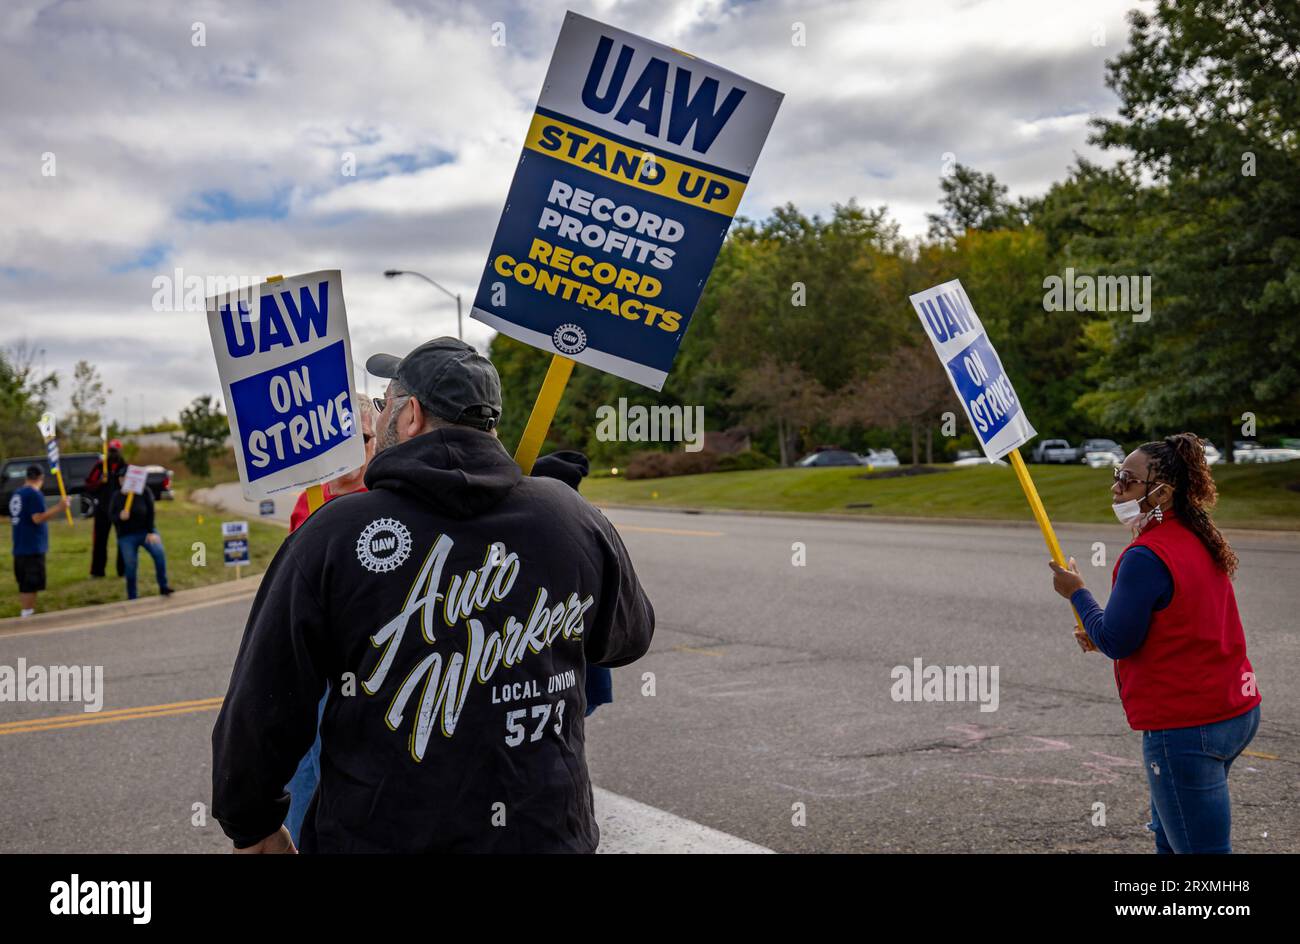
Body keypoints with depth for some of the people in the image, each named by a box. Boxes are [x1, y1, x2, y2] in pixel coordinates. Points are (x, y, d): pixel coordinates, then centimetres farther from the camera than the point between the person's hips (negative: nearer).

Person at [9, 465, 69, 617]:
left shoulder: (16, 495, 12)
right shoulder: (35, 494, -13)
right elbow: (38, 518, -22)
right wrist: (58, 508, -24)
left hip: (19, 548, 8)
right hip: (33, 547, -8)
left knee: (24, 585, 15)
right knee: (31, 585, -6)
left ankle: (26, 614, 19)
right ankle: (28, 616, -8)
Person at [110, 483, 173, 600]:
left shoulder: (144, 491, -5)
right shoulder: (117, 496, 2)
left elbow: (150, 512, -9)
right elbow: (111, 516, -1)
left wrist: (151, 532, -16)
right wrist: (120, 517, -25)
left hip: (146, 531, -1)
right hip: (126, 536, 1)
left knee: (159, 552, -23)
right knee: (130, 566, -1)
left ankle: (163, 586, -14)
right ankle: (132, 598, 13)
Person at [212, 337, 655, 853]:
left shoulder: (333, 535, -14)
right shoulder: (575, 519, -5)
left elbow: (263, 709, -10)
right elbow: (628, 639, 13)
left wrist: (252, 826, 8)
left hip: (376, 835, -2)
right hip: (546, 831, 2)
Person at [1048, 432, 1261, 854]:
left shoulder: (1146, 557, -21)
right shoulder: (1199, 539, 9)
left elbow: (1115, 641, -17)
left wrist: (1076, 593, -3)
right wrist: (1105, 631, 15)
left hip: (1185, 729, -10)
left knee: (1197, 846, -2)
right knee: (1169, 836, 25)